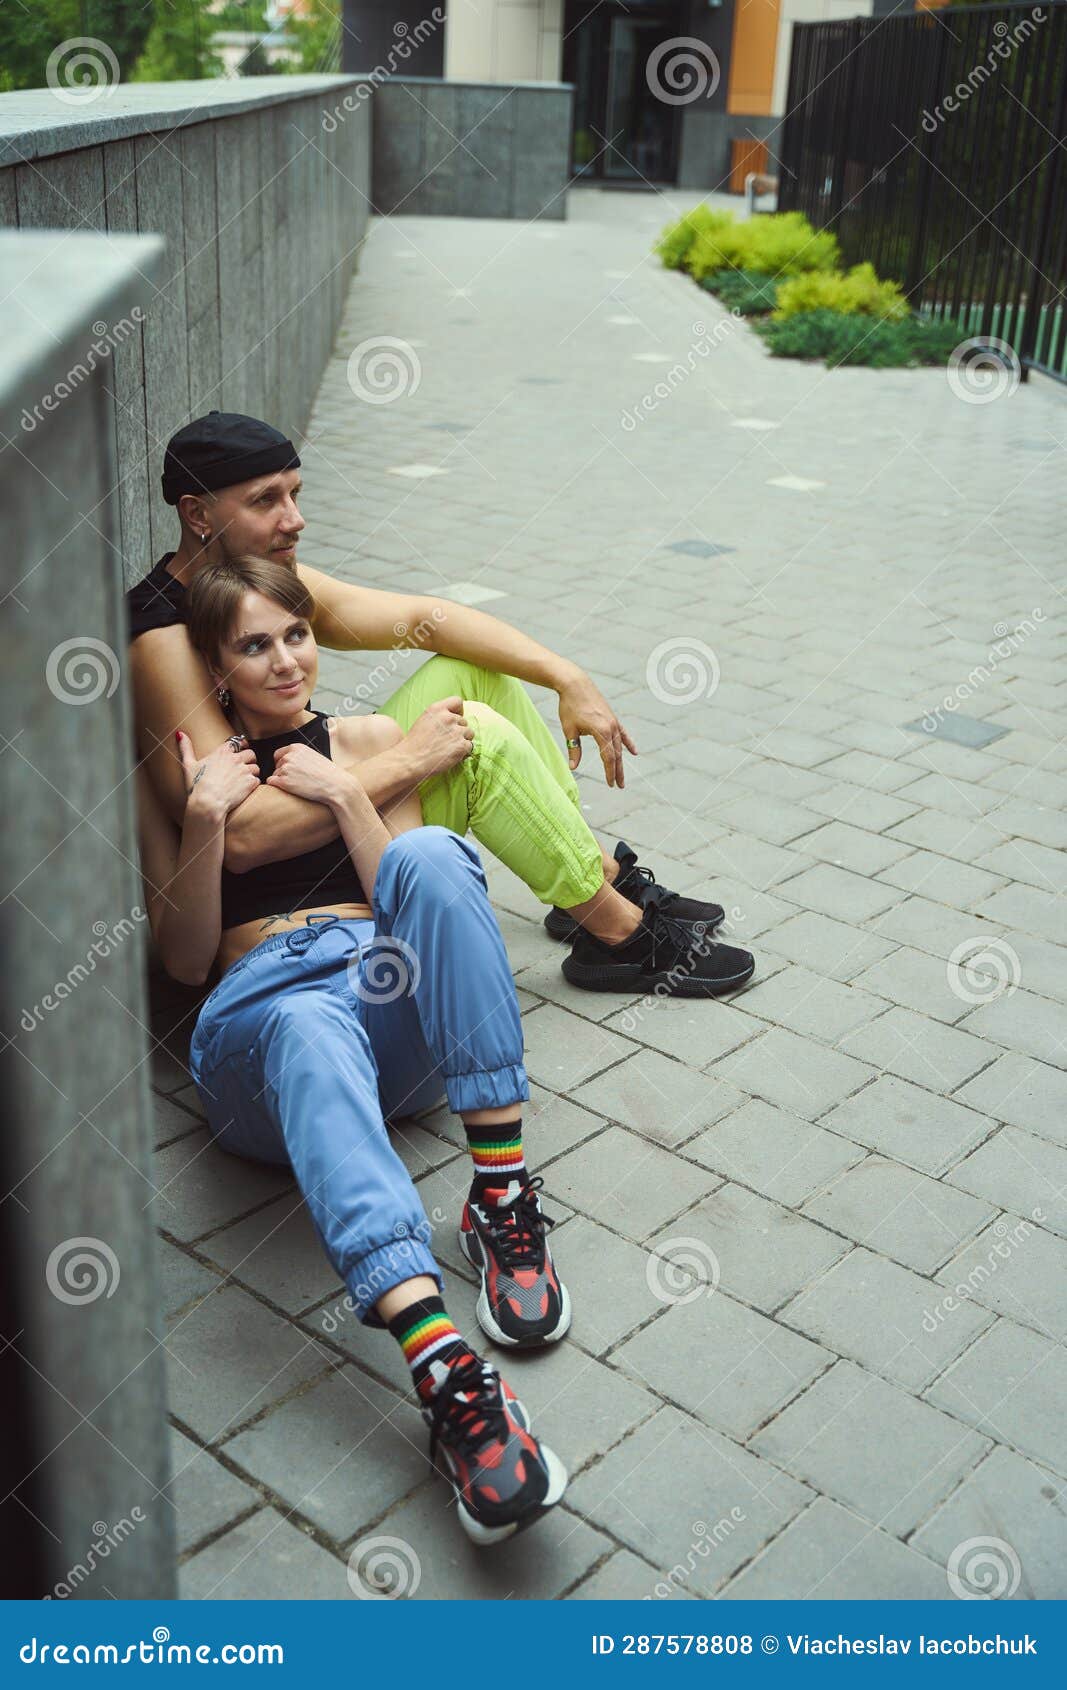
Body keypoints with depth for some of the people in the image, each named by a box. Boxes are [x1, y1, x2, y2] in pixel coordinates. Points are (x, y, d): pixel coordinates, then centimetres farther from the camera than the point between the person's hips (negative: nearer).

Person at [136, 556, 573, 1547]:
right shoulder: (174, 774, 17)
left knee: (434, 852, -31)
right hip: (260, 1006, -2)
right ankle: (448, 1381, -60)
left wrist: (343, 794, -2)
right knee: (311, 1027, -41)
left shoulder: (365, 741, 22)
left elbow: (419, 892, 10)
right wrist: (204, 815, -5)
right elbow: (185, 959, 8)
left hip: (398, 1008, 2)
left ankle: (503, 1203, -35)